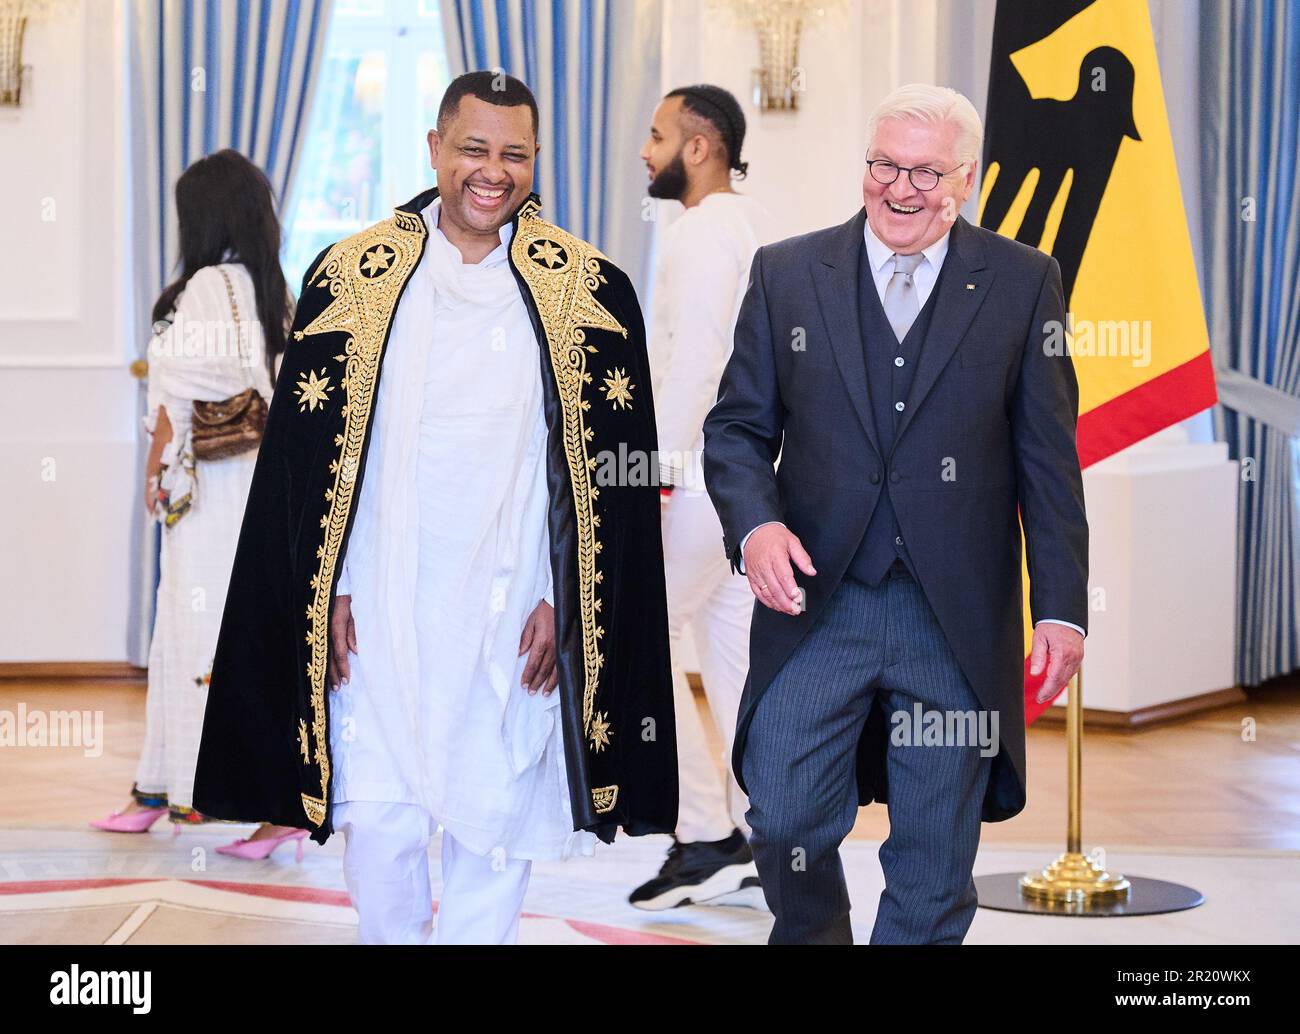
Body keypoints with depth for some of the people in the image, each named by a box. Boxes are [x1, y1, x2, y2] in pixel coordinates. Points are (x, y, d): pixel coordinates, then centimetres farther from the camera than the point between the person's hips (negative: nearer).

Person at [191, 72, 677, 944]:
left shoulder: (587, 290, 2)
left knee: (496, 833, 5)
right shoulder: (351, 276, 4)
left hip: (513, 612, 0)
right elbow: (303, 454, 6)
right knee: (377, 823, -1)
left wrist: (565, 602, -4)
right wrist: (329, 593, 0)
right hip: (381, 610, 0)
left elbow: (613, 471, 3)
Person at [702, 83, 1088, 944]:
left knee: (934, 885, 5)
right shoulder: (787, 274, 6)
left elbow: (1049, 459, 3)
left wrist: (1063, 608, -2)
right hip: (817, 604, 1)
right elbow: (738, 428, 7)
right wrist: (754, 524, -12)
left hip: (957, 617, 0)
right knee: (783, 817, -5)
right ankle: (812, 934, 25)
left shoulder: (1022, 283, 3)